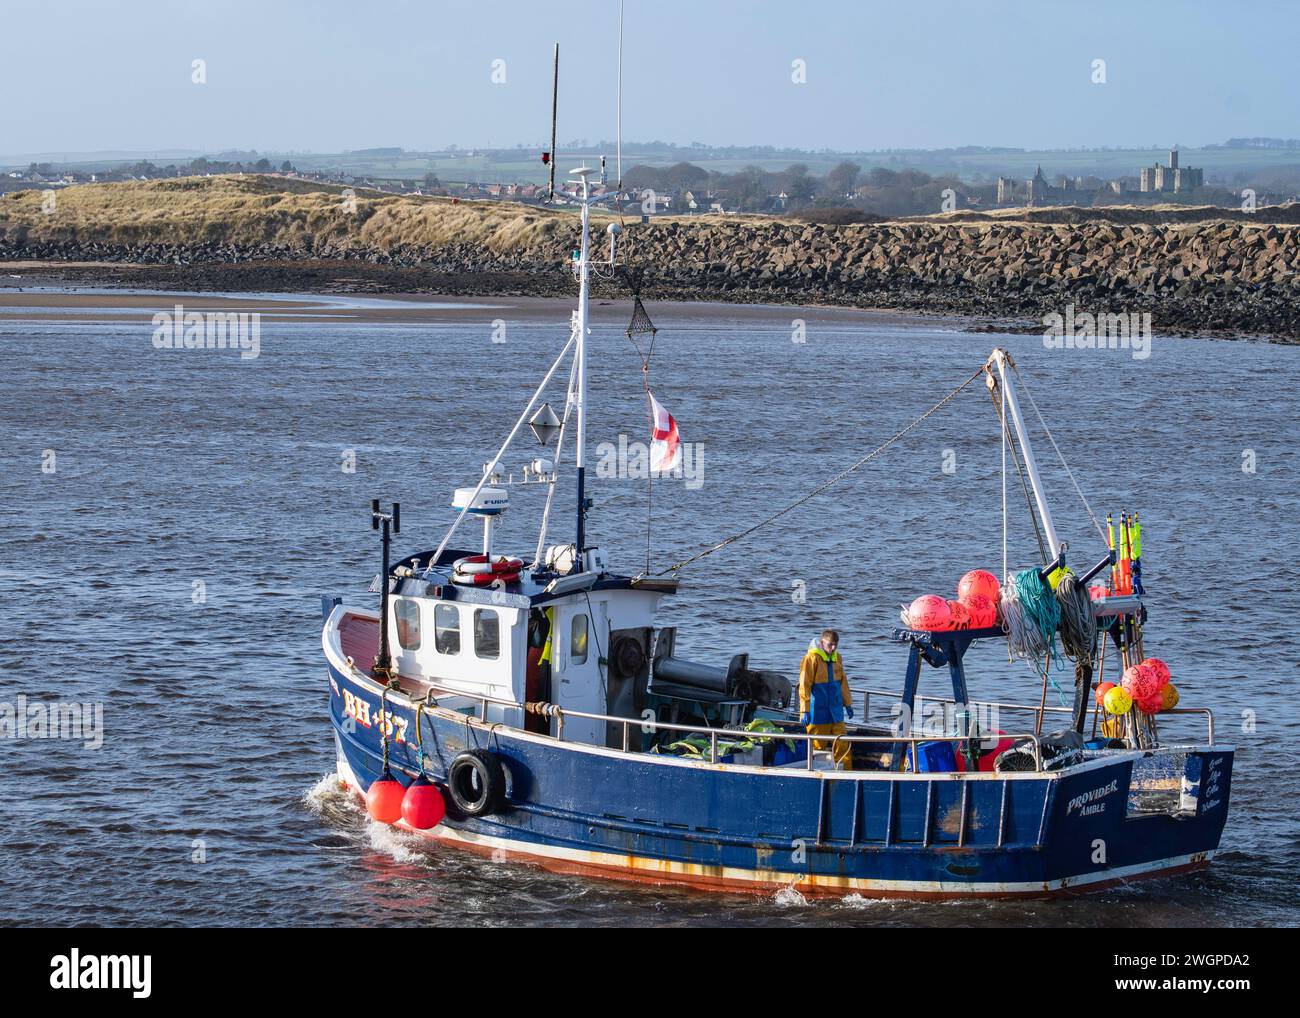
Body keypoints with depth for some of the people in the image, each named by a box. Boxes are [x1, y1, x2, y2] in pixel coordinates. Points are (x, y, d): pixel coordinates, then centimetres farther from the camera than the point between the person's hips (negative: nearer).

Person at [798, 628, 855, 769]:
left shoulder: (836, 657, 10)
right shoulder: (811, 658, -11)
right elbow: (804, 686, -13)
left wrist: (848, 703, 24)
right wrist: (804, 711, -17)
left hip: (836, 713, 6)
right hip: (818, 714, -6)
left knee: (843, 746, 3)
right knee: (817, 747, 1)